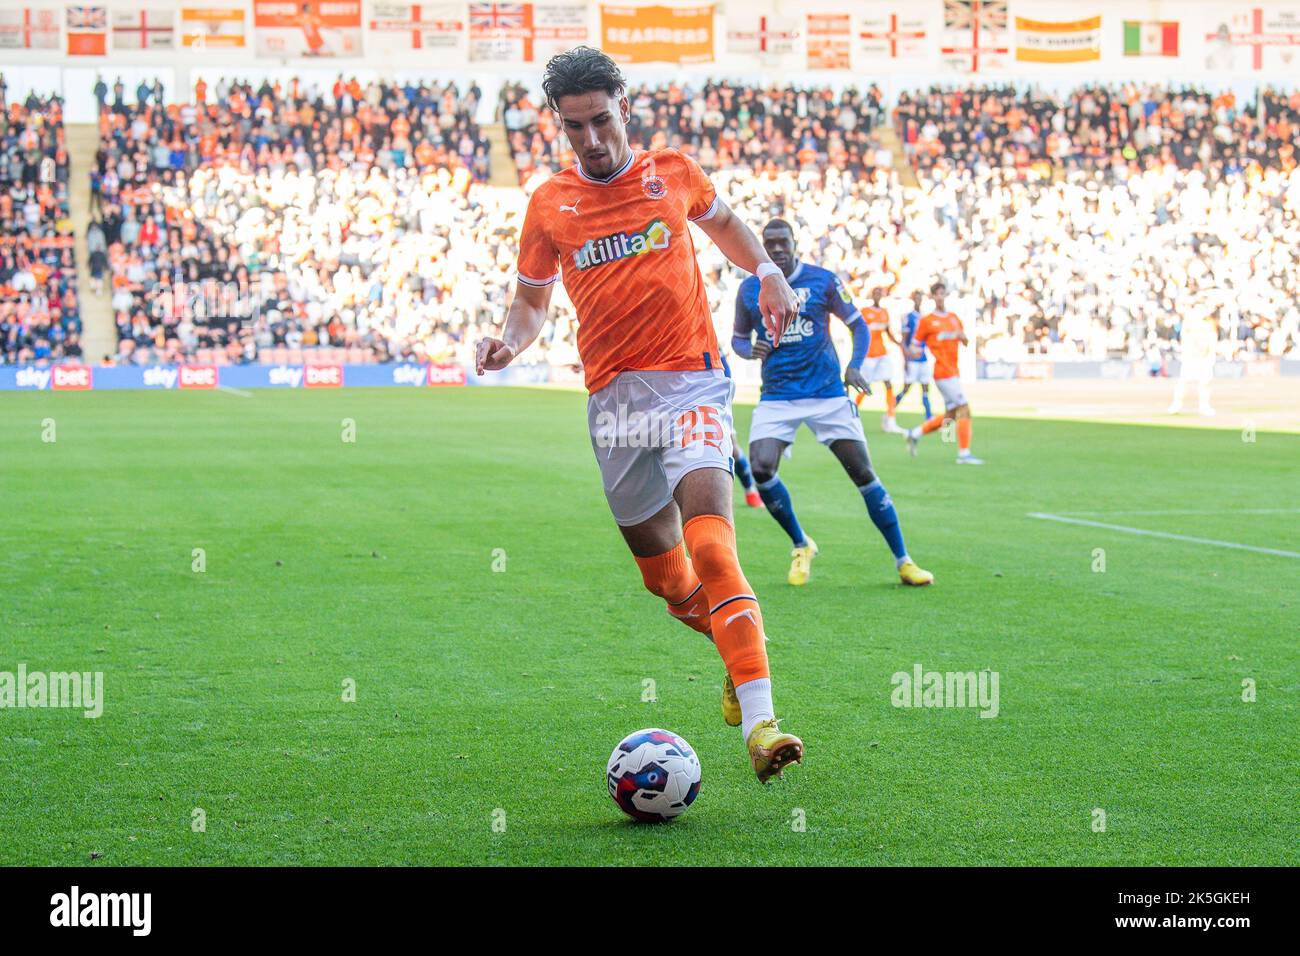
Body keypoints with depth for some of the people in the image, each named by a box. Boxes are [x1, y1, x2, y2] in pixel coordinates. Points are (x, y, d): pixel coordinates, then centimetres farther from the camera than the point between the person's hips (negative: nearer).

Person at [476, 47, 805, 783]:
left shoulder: (675, 172, 5)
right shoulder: (550, 204, 7)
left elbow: (723, 221, 26)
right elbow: (532, 299, 19)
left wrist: (767, 271, 9)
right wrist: (511, 340, -3)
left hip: (692, 379, -3)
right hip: (614, 395, 3)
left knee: (707, 529, -25)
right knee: (663, 571, 7)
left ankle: (759, 721, -33)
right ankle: (742, 657, 37)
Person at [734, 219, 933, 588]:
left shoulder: (823, 280, -2)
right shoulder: (749, 289, 4)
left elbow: (858, 325, 5)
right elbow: (738, 337, 15)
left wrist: (855, 366, -12)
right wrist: (750, 349, -9)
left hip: (827, 393, -1)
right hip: (777, 398, 1)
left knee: (863, 474, -3)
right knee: (761, 470, -19)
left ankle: (902, 561, 8)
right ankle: (801, 545, 7)